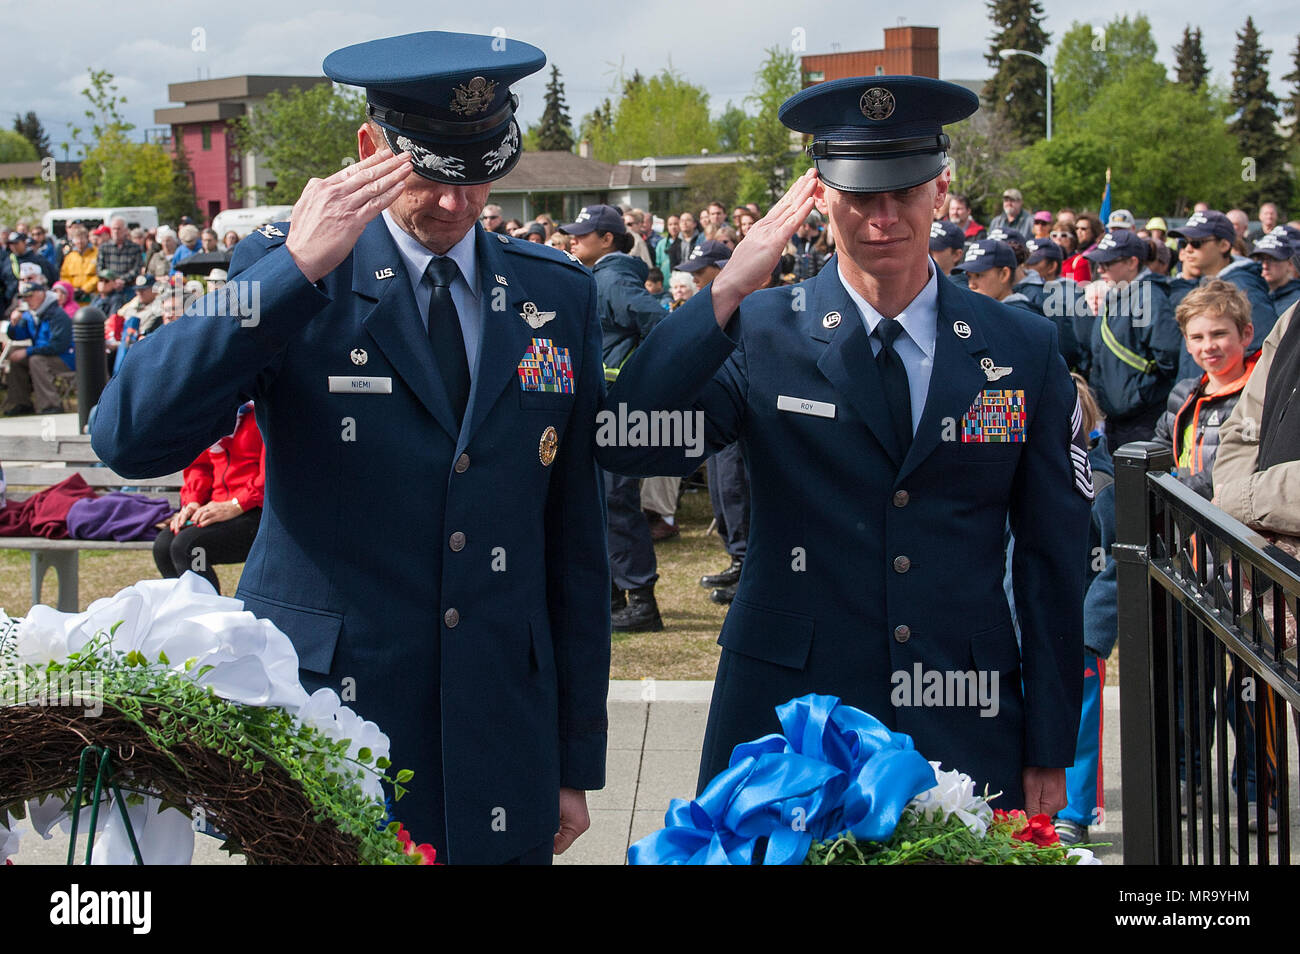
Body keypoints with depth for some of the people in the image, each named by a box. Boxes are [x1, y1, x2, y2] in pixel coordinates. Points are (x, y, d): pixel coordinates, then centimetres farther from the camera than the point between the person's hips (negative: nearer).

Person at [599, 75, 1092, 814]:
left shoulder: (1023, 351, 3)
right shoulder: (760, 333, -2)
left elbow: (1054, 560, 6)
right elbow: (624, 447, -15)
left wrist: (1050, 755, 5)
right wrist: (725, 295, -21)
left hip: (966, 730, 2)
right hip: (787, 725, -1)